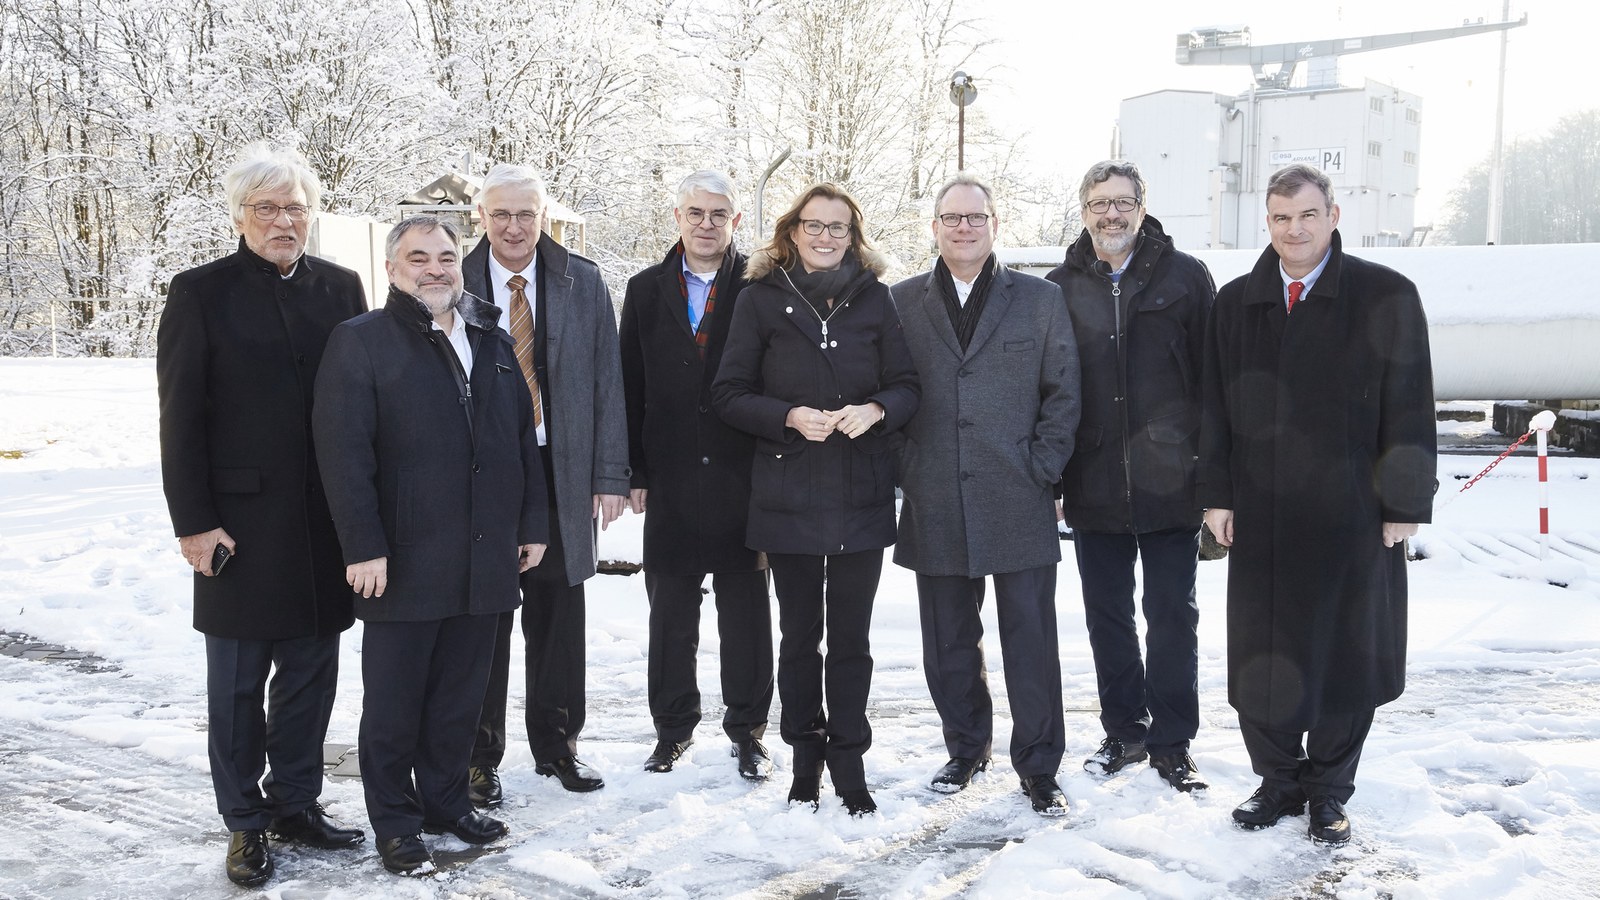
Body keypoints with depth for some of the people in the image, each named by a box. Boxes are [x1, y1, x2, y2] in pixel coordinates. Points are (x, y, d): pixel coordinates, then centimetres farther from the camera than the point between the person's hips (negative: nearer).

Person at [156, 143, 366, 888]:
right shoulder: (201, 293, -3)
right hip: (241, 519, -3)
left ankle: (296, 800, 28)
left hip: (325, 518, 3)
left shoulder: (340, 288, 7)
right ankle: (244, 822, 22)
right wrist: (193, 521, -10)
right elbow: (180, 416, -5)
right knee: (238, 680, 8)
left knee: (311, 670, 12)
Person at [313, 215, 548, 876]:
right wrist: (364, 547, -16)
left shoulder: (494, 343, 14)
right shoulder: (360, 342, -4)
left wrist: (532, 524, 11)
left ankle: (447, 800, 30)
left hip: (484, 559, 5)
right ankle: (395, 822, 21)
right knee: (394, 700, 7)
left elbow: (523, 439, 15)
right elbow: (343, 452, -11)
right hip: (403, 560, -5)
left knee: (461, 695, 14)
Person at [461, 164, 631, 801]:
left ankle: (556, 744, 27)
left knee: (558, 617, 11)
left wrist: (609, 475, -2)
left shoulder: (583, 283, 4)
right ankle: (481, 755, 21)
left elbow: (607, 383, 4)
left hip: (562, 473, 2)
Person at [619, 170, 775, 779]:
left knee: (746, 611, 7)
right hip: (669, 478, 2)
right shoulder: (646, 291, 8)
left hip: (742, 474, -2)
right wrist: (633, 472, 1)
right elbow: (630, 388, 7)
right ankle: (673, 728, 25)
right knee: (670, 614, 10)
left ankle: (747, 730, 21)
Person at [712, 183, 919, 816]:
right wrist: (790, 418, -16)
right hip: (788, 494, -1)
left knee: (851, 638, 6)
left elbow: (907, 385, 7)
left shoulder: (874, 298, 6)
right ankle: (805, 760, 24)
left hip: (862, 496, 1)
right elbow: (729, 394, -1)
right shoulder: (762, 298, 2)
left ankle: (848, 762, 17)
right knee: (800, 635, 10)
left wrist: (876, 410, -15)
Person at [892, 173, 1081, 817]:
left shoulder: (1040, 300, 6)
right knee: (948, 641, 11)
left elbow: (1063, 393, 5)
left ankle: (1038, 767, 15)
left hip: (1018, 502, -1)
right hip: (935, 506, 2)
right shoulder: (902, 302, 8)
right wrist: (906, 471, 3)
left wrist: (1042, 468, -3)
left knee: (1030, 638, 2)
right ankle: (966, 749, 30)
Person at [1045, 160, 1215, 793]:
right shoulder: (1062, 287, 6)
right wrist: (1049, 479, 3)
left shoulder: (1185, 277, 1)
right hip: (1093, 486, 2)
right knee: (1107, 616, 12)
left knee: (1172, 616, 6)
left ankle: (1172, 742, 19)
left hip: (1169, 482, -2)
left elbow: (1211, 377, 0)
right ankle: (1125, 732, 27)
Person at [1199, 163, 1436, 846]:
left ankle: (1329, 789, 25)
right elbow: (1217, 408, 8)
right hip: (1259, 515, 3)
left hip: (1353, 516, -2)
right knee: (1261, 656, 8)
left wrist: (1406, 504, -7)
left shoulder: (1386, 296, -2)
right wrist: (1217, 495, 3)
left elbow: (1410, 409, -4)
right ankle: (1280, 778, 26)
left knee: (1345, 653, 8)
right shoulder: (1235, 302, 8)